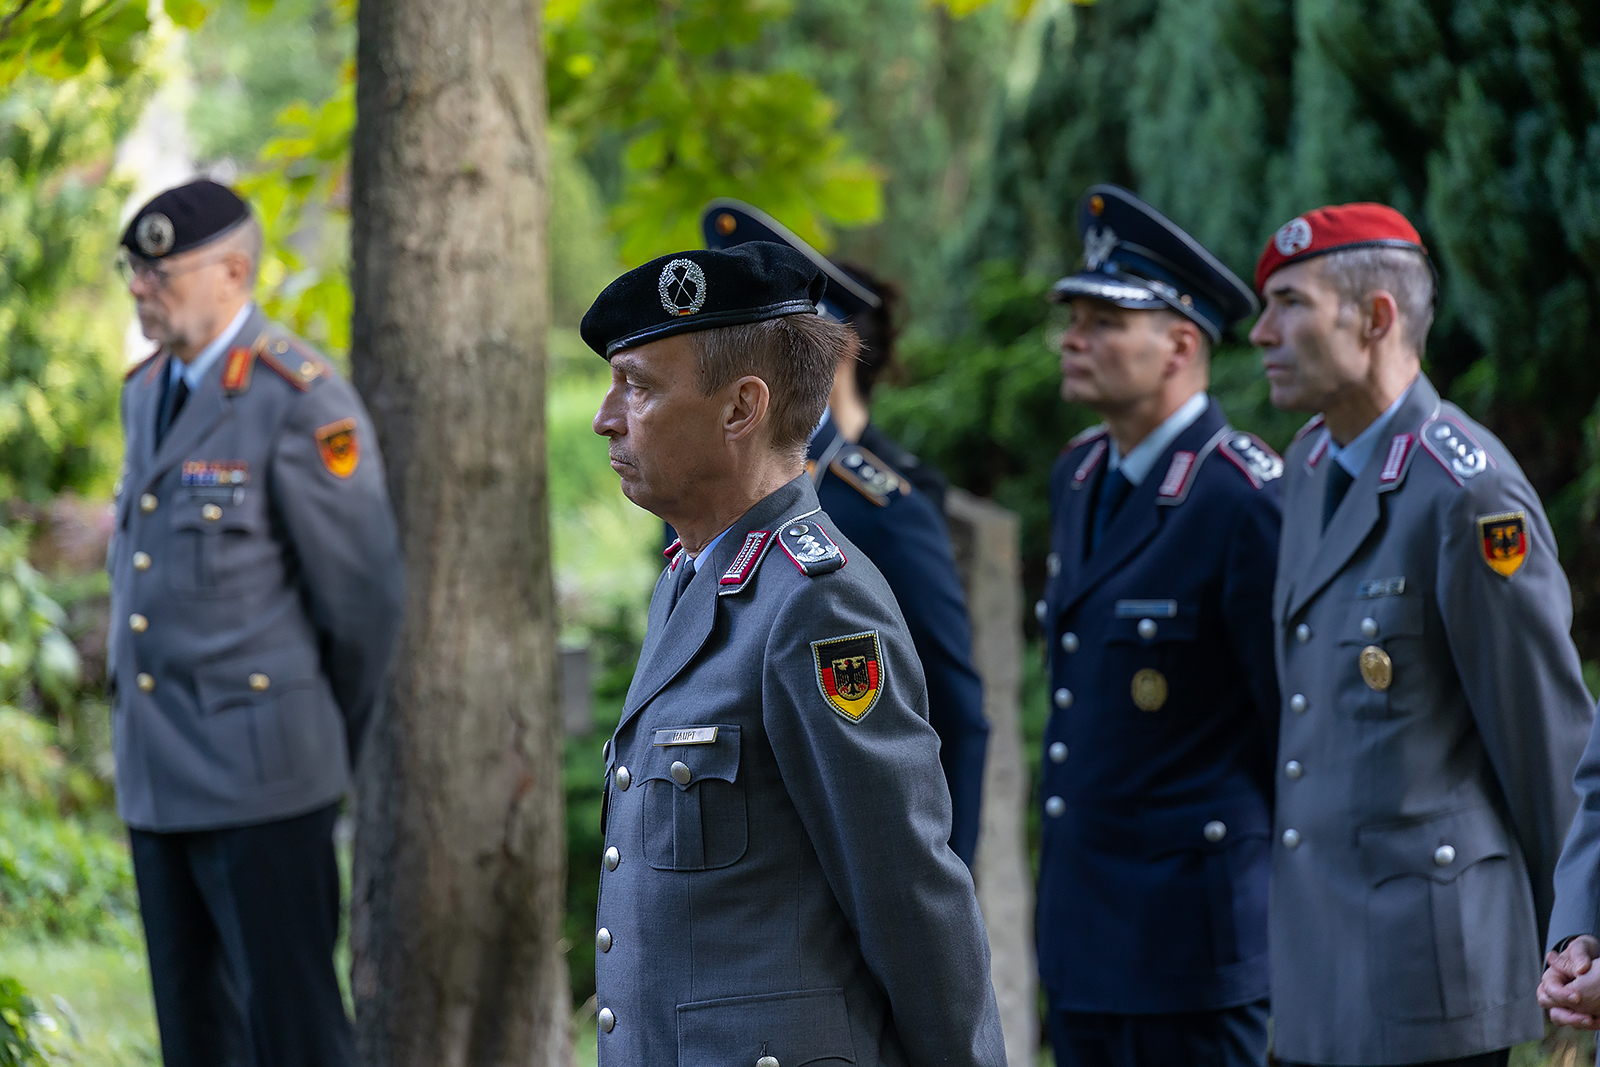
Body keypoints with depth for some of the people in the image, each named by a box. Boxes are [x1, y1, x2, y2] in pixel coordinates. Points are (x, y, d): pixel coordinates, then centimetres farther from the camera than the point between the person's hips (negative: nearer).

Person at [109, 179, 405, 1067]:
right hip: (157, 775, 8)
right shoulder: (147, 392, 14)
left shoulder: (301, 402, -13)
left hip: (257, 769, -8)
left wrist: (334, 747, 0)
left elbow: (363, 592, -10)